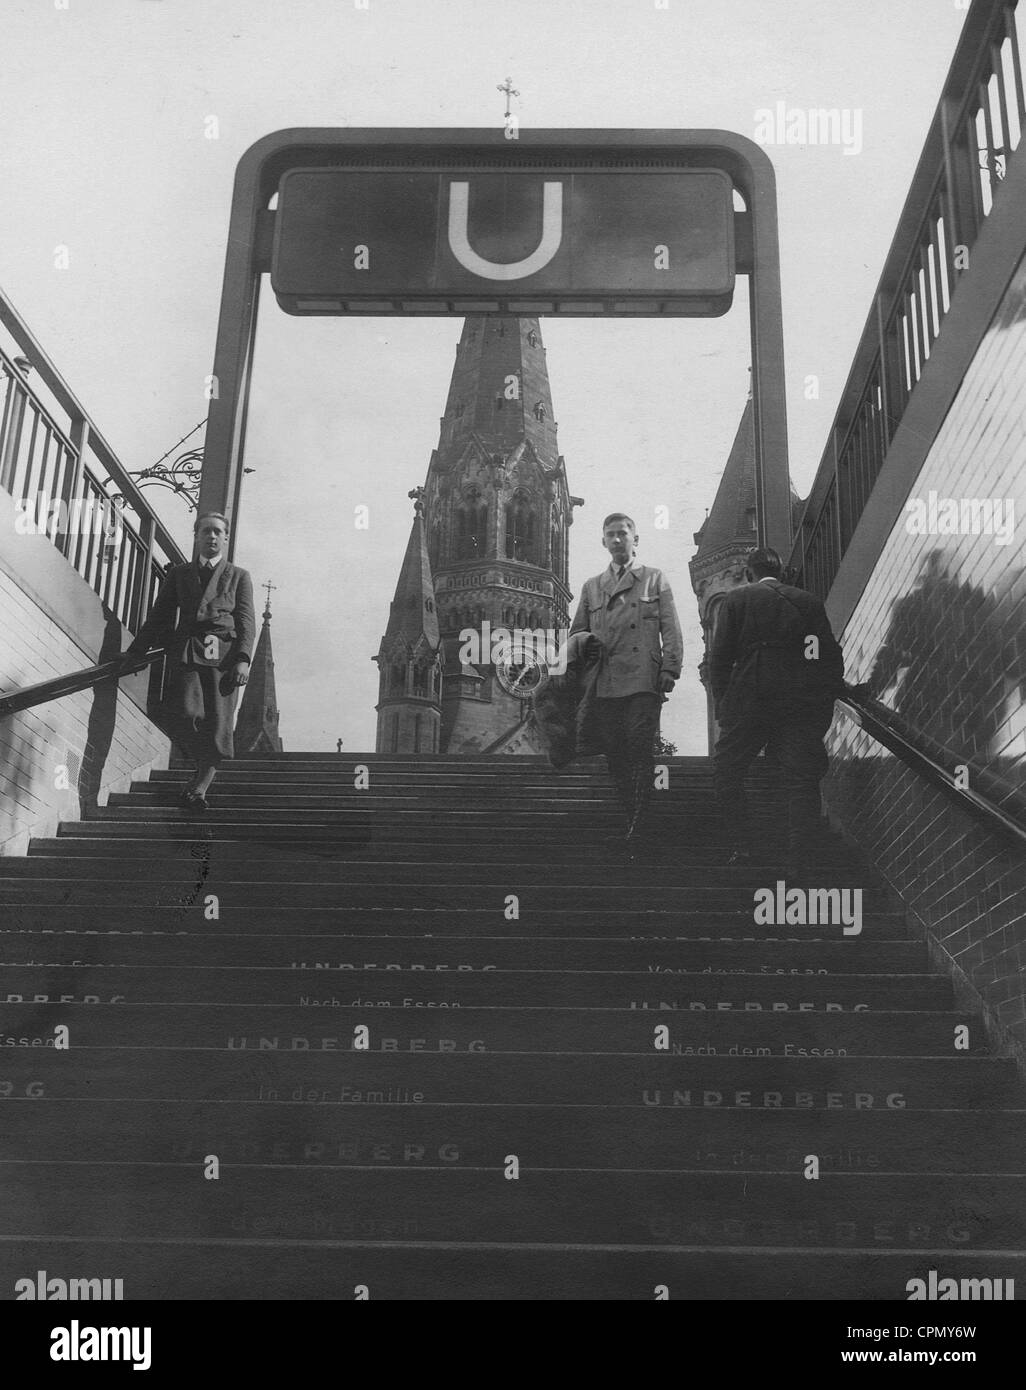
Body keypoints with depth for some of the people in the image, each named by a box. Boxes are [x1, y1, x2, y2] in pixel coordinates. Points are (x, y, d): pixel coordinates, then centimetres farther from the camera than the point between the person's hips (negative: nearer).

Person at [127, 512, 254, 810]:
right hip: (186, 652, 1)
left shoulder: (239, 576, 18)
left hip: (223, 654, -1)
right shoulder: (178, 575, 22)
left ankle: (201, 786, 2)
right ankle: (205, 767, 5)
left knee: (217, 723, -8)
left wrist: (243, 659, -7)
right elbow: (158, 618, 22)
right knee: (183, 714, -18)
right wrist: (133, 653, 13)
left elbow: (246, 621, 7)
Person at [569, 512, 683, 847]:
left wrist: (669, 670, -6)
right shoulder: (591, 587, 20)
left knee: (641, 751, -11)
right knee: (615, 756, 0)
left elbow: (670, 630, 6)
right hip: (604, 684, 3)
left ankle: (640, 827, -10)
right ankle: (627, 820, 8)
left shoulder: (654, 579, 12)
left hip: (643, 681, -3)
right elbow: (576, 634, 22)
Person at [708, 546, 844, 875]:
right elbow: (831, 656, 6)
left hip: (751, 699, -2)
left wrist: (721, 704, 5)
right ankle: (798, 862, 2)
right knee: (801, 781, 5)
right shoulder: (809, 602, 10)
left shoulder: (736, 600, 4)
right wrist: (827, 699, 10)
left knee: (726, 771, 13)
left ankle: (743, 846, 8)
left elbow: (720, 657, 0)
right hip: (803, 705, 2)